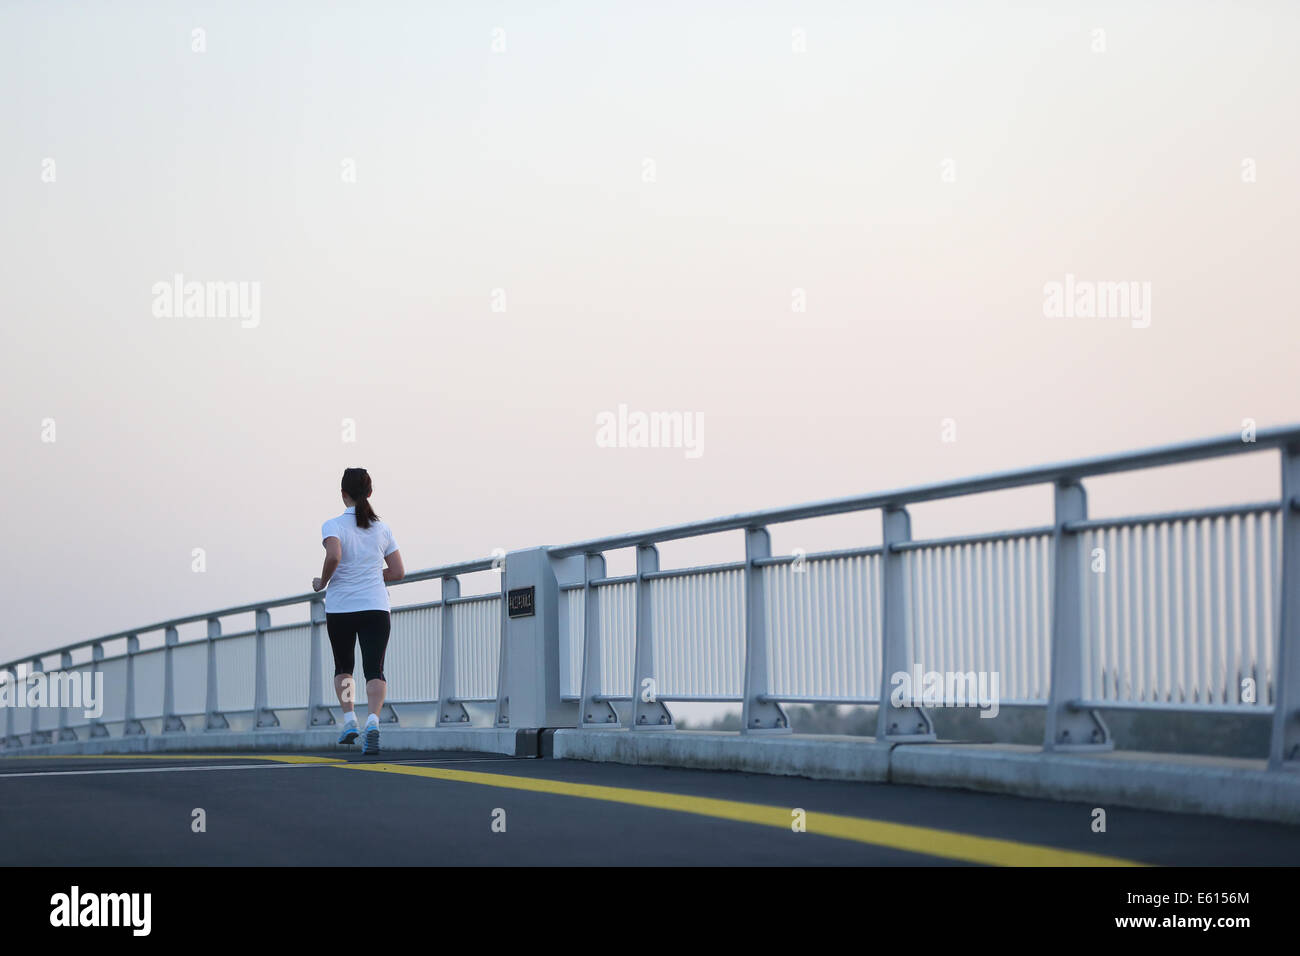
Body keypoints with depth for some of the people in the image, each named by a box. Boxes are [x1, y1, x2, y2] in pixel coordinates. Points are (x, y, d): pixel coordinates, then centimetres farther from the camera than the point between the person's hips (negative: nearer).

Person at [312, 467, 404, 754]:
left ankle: (349, 719, 6)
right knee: (374, 669, -3)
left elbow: (334, 556, -23)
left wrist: (322, 582, -5)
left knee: (343, 667, 19)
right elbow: (398, 572, 7)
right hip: (375, 607, 1)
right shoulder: (382, 529, 7)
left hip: (340, 609, -1)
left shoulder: (333, 526, -4)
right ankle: (373, 719, -25)